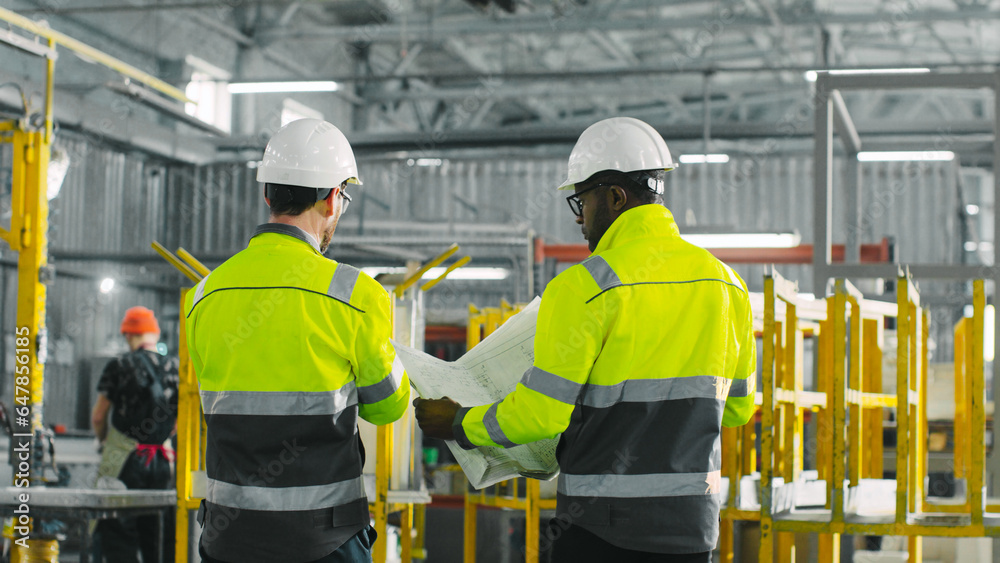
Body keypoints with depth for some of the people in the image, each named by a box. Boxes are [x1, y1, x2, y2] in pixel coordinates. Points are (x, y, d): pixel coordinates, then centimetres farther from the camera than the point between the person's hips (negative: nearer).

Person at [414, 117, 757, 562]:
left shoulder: (584, 287, -12)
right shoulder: (725, 282, 7)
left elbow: (539, 415, -12)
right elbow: (736, 408, 15)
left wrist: (459, 425, 5)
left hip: (604, 526, -6)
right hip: (693, 526, 6)